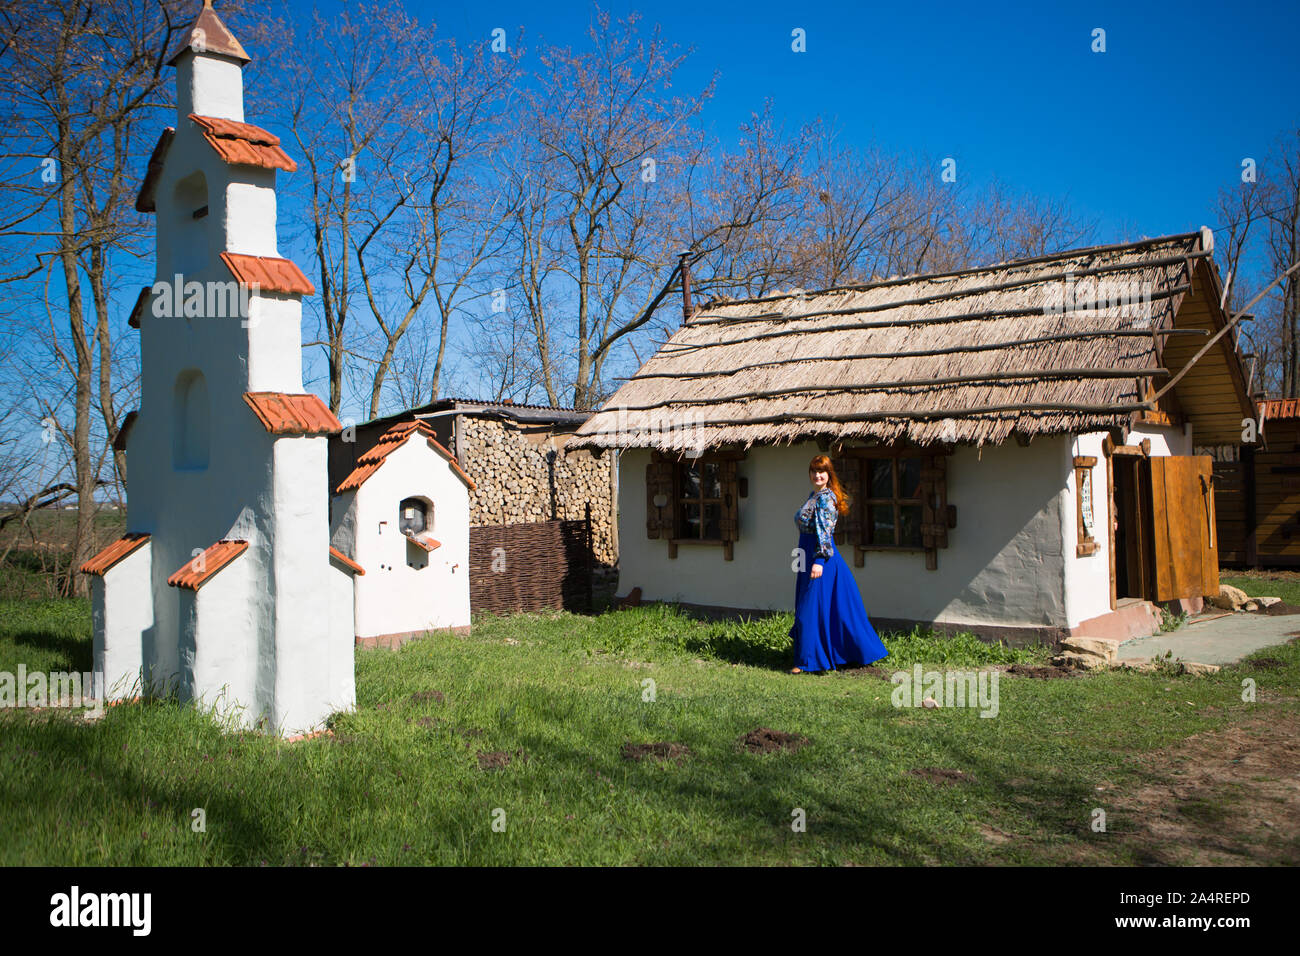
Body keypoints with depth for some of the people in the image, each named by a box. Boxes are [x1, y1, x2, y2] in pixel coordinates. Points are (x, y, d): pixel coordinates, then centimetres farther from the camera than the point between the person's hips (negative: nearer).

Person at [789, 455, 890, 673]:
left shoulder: (825, 497, -14)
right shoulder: (813, 495, 16)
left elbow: (824, 531, -21)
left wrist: (819, 560, -26)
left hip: (822, 558, -10)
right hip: (809, 556, 10)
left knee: (811, 609, -5)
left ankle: (808, 661, 2)